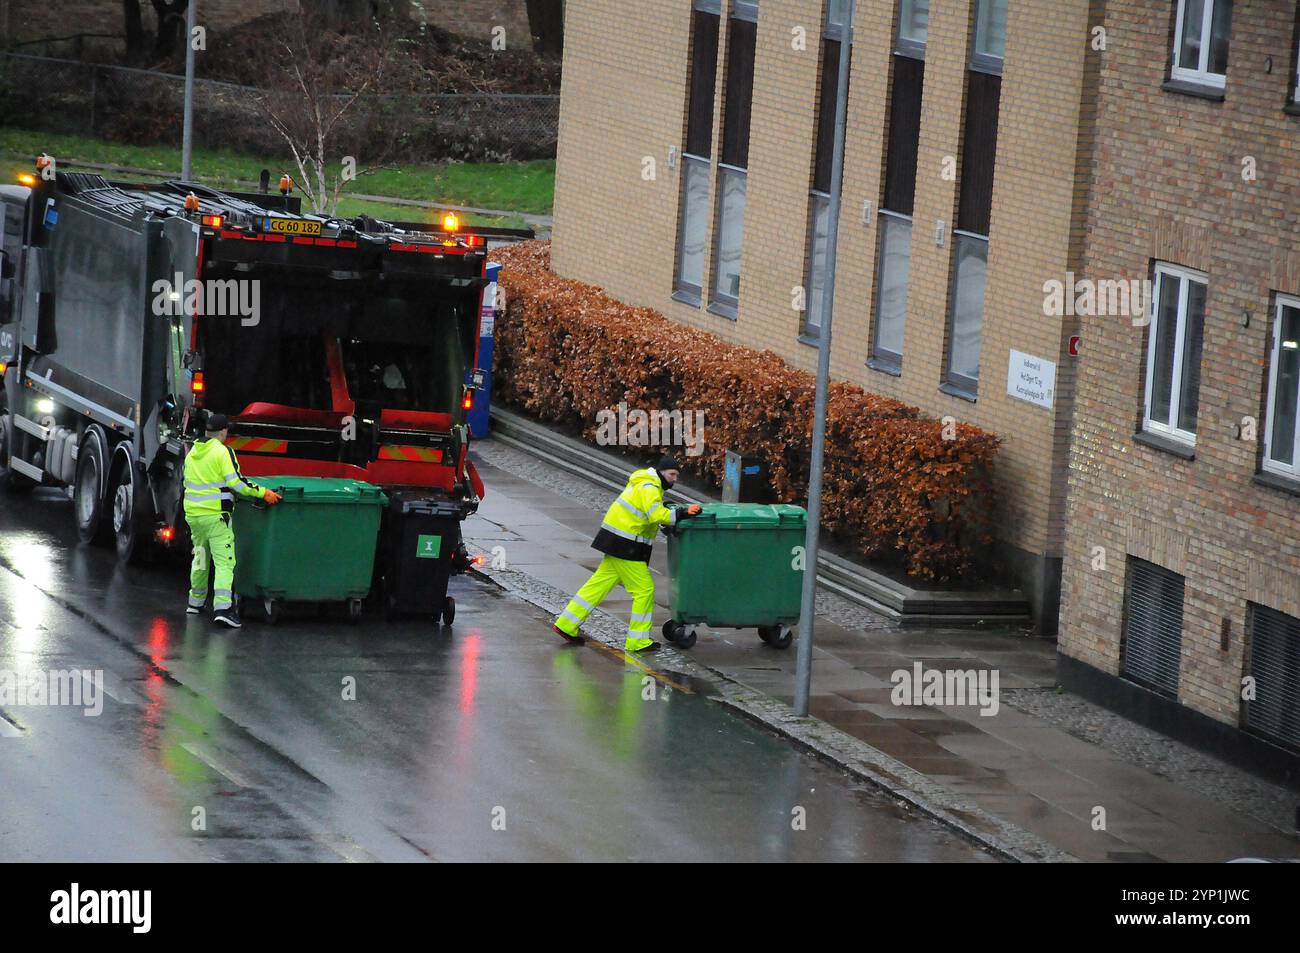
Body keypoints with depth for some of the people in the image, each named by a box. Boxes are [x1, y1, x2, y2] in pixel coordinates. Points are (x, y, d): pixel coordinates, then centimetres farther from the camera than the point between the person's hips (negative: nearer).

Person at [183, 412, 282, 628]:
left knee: (200, 558, 24)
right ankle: (222, 607, -21)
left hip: (193, 514, 7)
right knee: (224, 561, -9)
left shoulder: (192, 454, 13)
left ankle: (196, 601, 35)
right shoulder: (222, 452, -9)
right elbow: (235, 482, -17)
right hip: (215, 515, -7)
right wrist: (262, 493, -15)